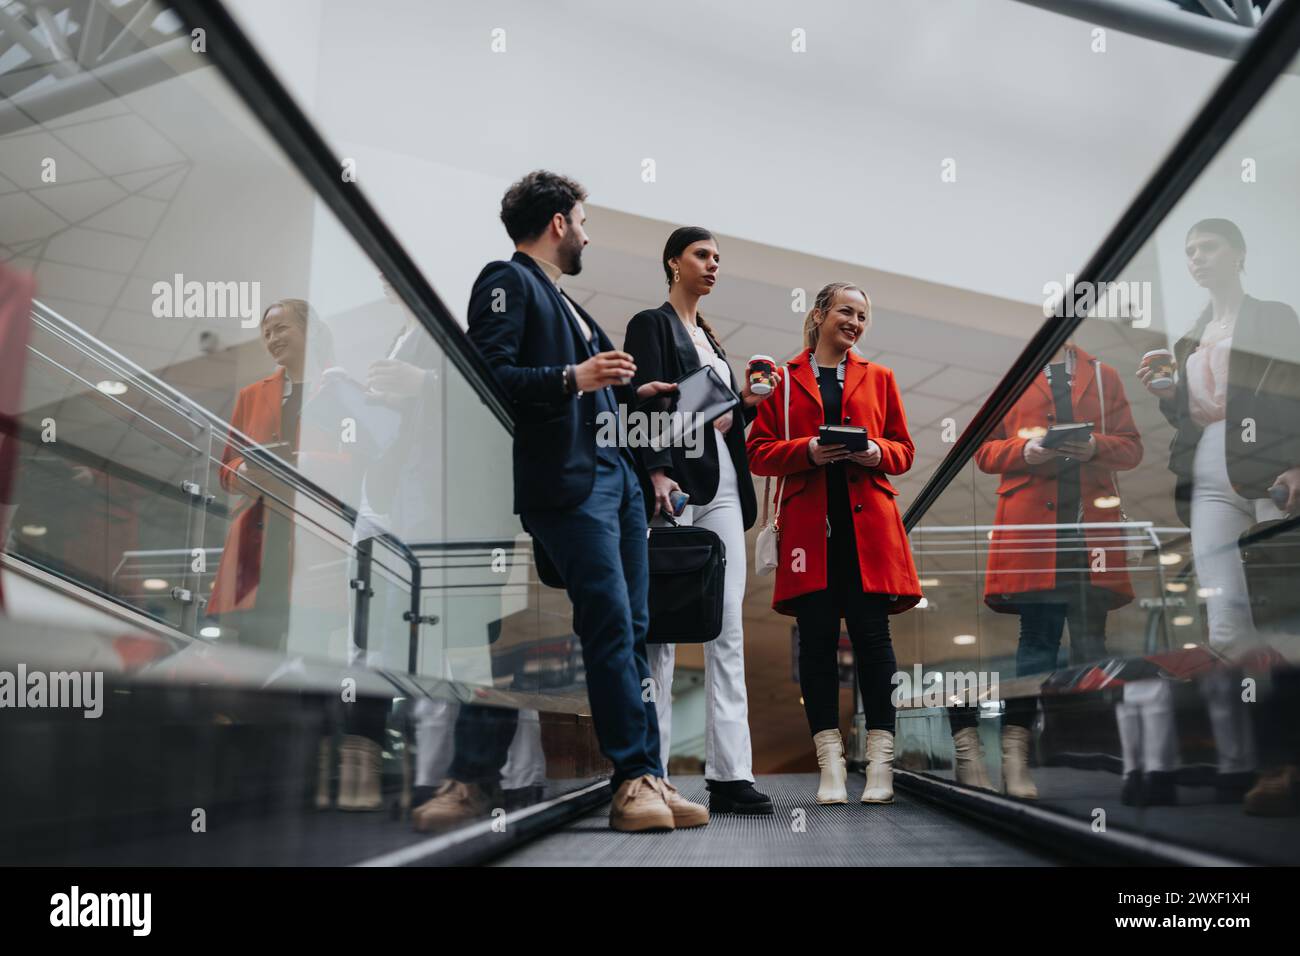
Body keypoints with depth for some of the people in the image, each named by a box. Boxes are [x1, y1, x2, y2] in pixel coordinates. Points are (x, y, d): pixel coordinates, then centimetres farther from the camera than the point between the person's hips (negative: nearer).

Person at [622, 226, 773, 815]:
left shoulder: (710, 337, 25)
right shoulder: (652, 325, 3)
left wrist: (747, 402, 6)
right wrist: (658, 473, -22)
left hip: (722, 489, 7)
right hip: (677, 486, -7)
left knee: (728, 629, 1)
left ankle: (729, 775, 2)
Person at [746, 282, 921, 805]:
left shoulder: (878, 378, 17)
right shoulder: (782, 380, 11)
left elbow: (904, 449, 16)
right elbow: (758, 452, 6)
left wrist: (877, 453, -7)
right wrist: (807, 450, -12)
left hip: (868, 525, 1)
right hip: (808, 524, -1)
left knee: (872, 636, -3)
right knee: (816, 640, -2)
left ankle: (880, 762, 4)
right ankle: (830, 762, 5)